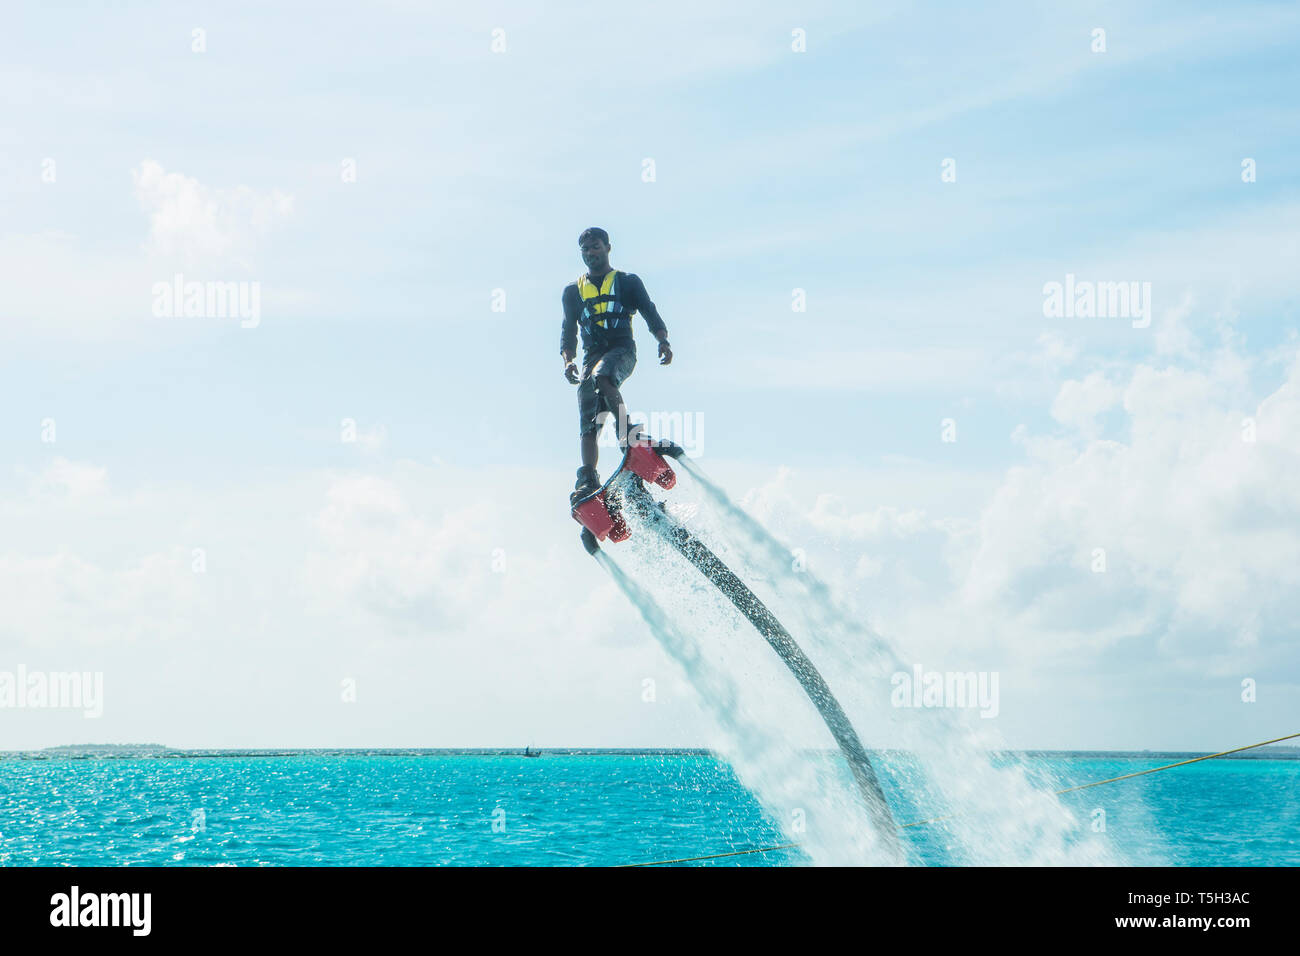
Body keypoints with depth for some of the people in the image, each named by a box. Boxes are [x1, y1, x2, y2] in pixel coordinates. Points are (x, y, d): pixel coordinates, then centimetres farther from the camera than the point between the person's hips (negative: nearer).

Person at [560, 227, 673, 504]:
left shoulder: (628, 282, 14)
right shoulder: (573, 291, 21)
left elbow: (650, 314, 7)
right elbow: (568, 331, 18)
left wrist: (663, 341, -13)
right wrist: (568, 361, -1)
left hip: (622, 349, -3)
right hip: (592, 355, 3)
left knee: (600, 377, -38)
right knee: (587, 425, -11)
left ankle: (627, 431, -35)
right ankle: (588, 481, -17)